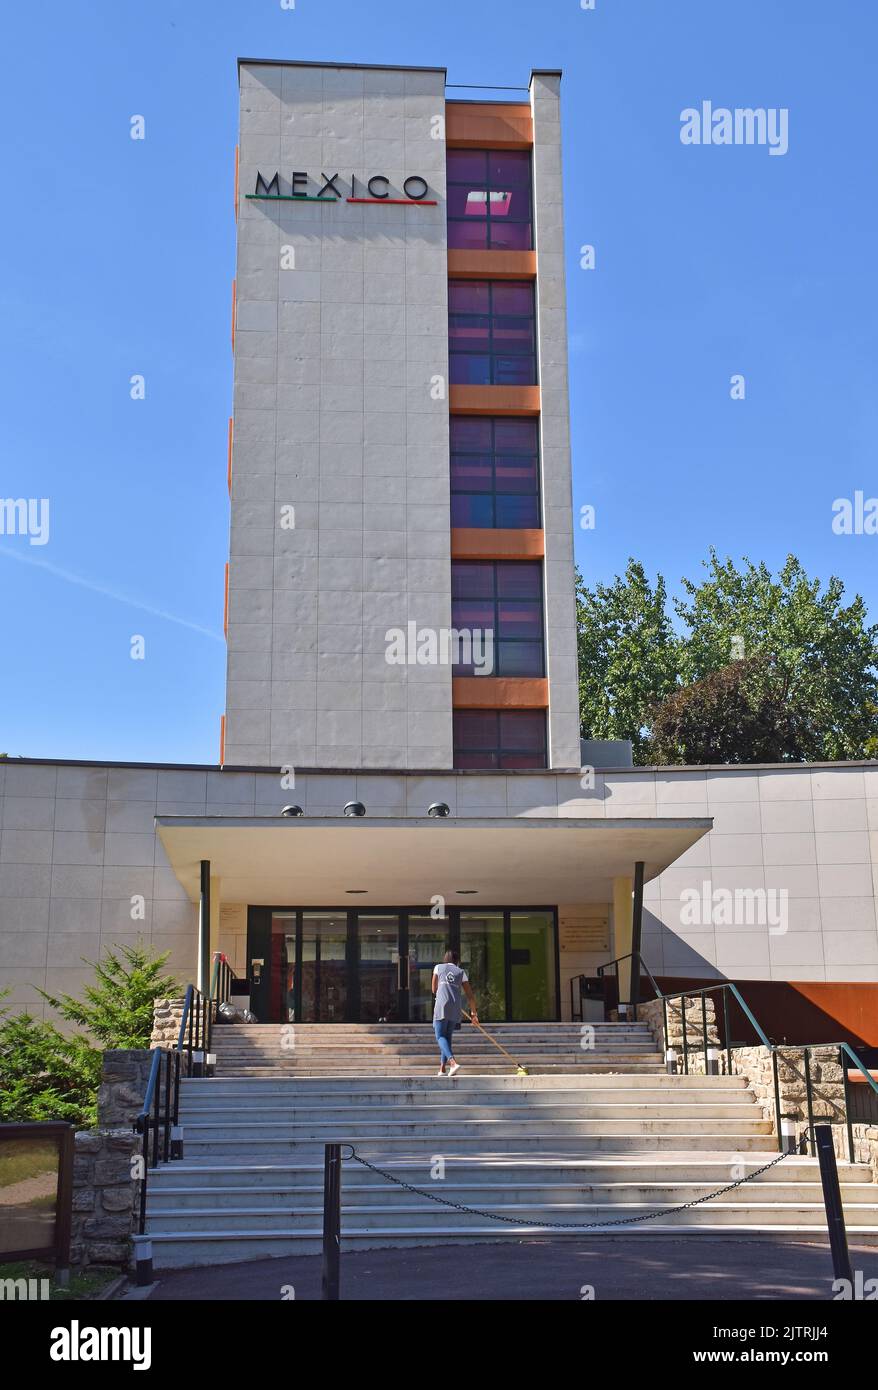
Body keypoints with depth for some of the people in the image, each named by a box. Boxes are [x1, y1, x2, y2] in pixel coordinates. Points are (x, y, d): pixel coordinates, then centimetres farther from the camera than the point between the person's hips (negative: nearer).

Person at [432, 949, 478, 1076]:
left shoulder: (438, 967, 12)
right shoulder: (461, 972, 14)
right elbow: (470, 995, 12)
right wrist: (473, 1012, 20)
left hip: (441, 1006, -3)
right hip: (455, 1009, 3)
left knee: (440, 1037, -5)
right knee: (448, 1037, 14)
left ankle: (453, 1062, -27)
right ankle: (442, 1069, 16)